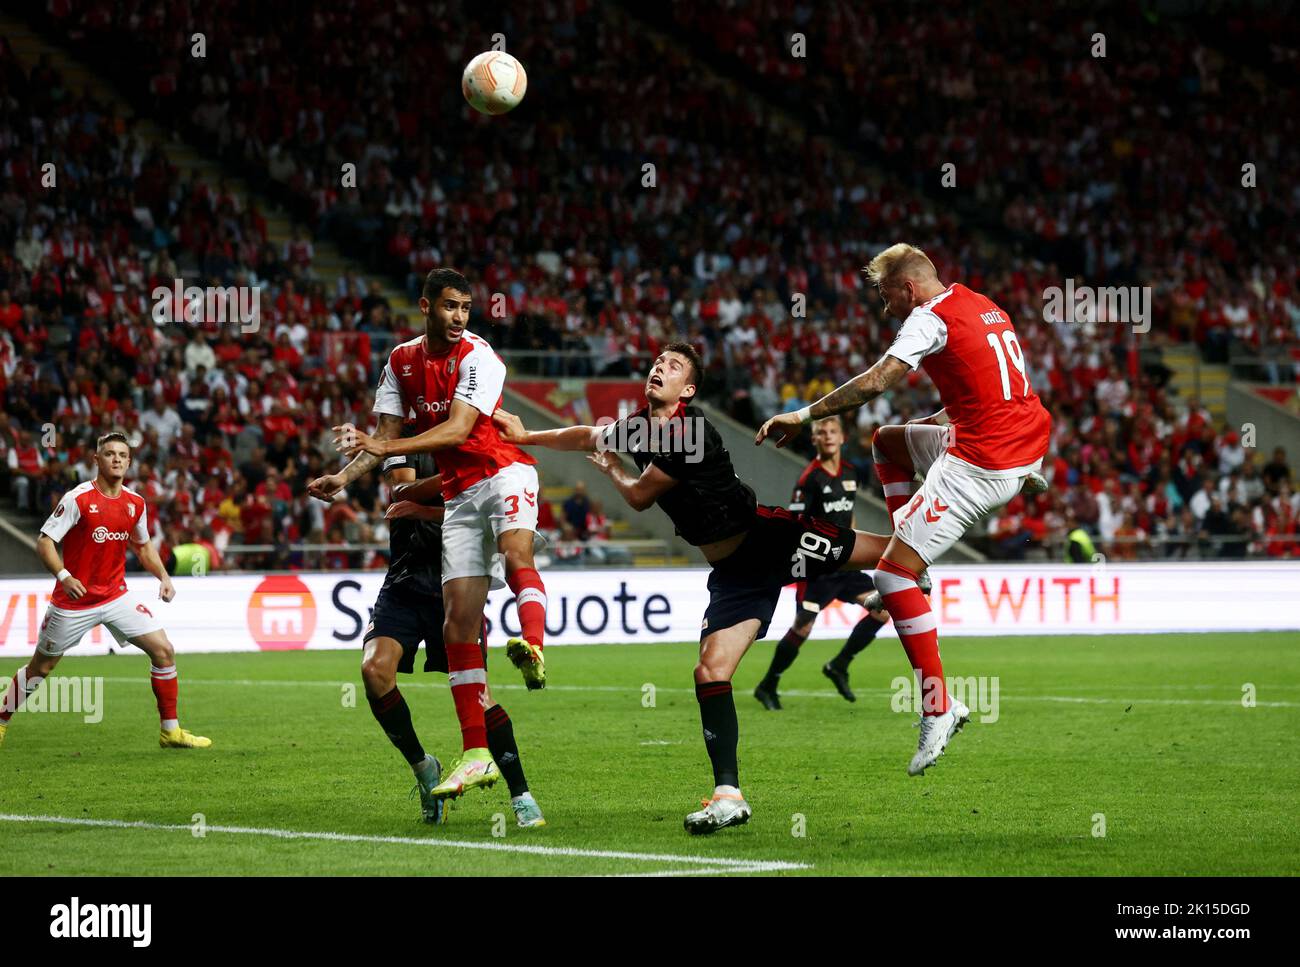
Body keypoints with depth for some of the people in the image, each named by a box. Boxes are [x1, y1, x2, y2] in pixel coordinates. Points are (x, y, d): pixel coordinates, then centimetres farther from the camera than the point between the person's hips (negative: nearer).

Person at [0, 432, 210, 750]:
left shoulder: (135, 503, 2)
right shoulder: (78, 499, -15)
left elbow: (143, 545, 19)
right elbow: (44, 542, -15)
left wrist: (163, 577, 3)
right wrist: (63, 576, -30)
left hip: (116, 596, 4)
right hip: (74, 600, -4)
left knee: (163, 650, -6)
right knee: (41, 667, 6)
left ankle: (170, 731, 3)